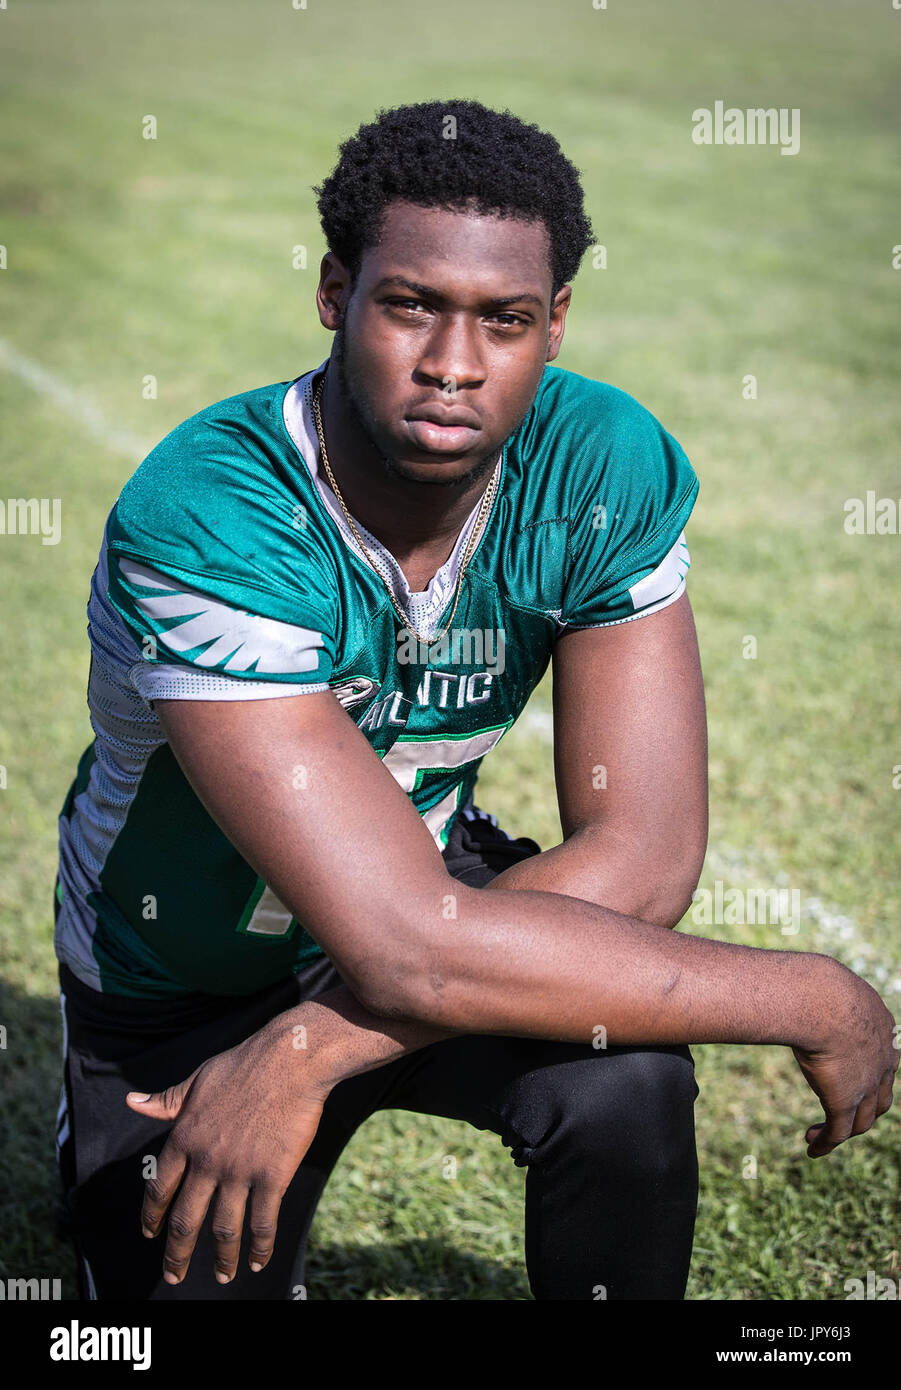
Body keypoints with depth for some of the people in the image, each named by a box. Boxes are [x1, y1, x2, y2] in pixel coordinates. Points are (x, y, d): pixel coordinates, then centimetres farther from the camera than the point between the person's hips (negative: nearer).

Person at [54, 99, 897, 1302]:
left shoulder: (610, 467, -20)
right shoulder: (204, 523, -34)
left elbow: (642, 852, -23)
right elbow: (410, 952, -39)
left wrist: (311, 1048, -32)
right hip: (179, 992, -1)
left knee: (624, 1083, -26)